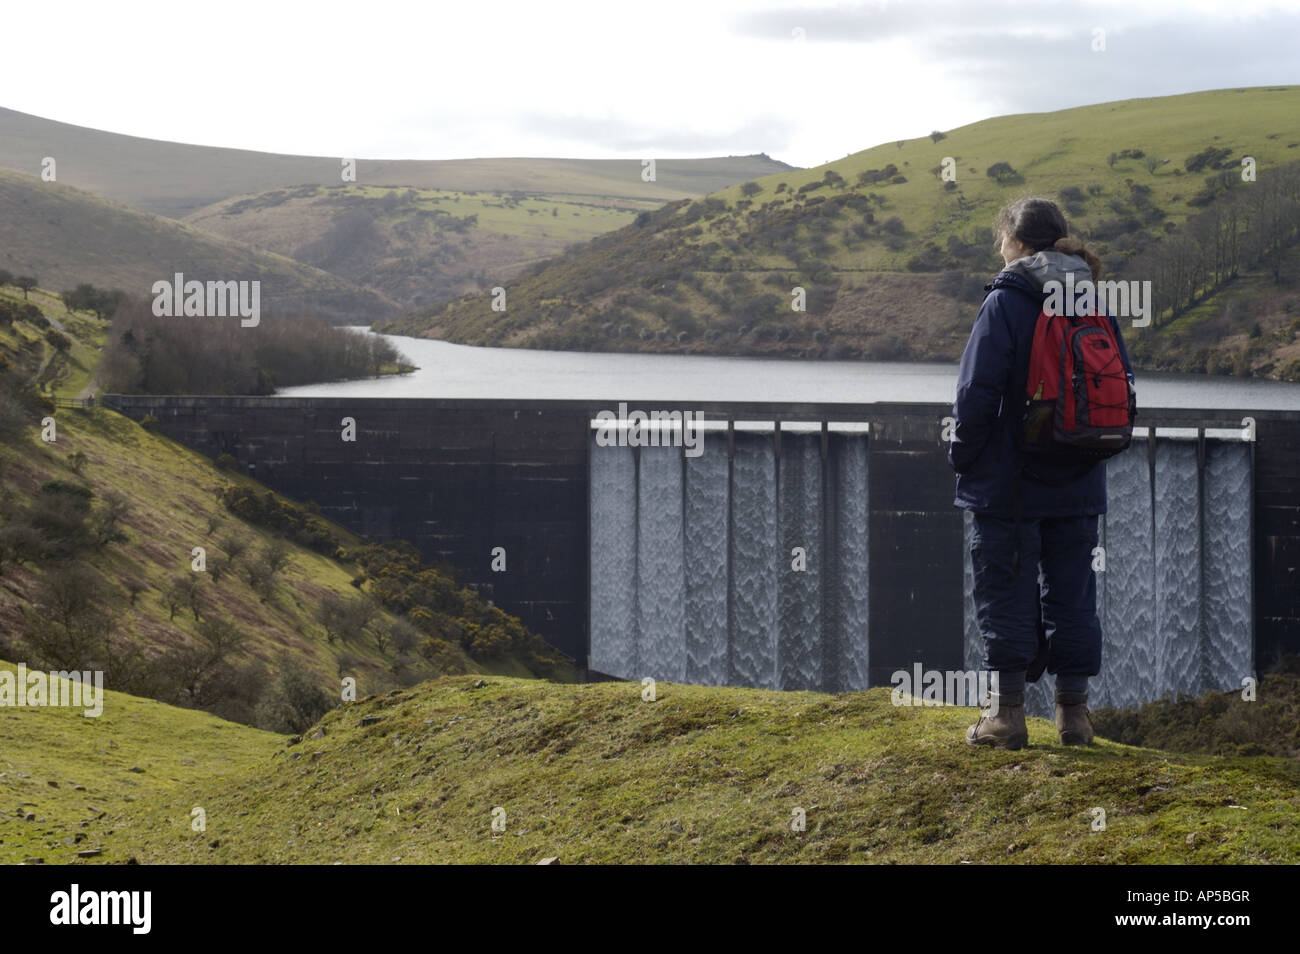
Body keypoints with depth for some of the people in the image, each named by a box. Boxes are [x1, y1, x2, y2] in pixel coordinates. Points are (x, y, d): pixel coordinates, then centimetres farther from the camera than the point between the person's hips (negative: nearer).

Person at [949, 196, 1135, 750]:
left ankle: (1007, 713, 4)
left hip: (1009, 482, -5)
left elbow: (977, 392, -15)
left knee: (1006, 592, 3)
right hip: (1078, 483, 5)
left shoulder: (1005, 302, -12)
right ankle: (1074, 710, 14)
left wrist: (962, 457, -3)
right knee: (1071, 592, 11)